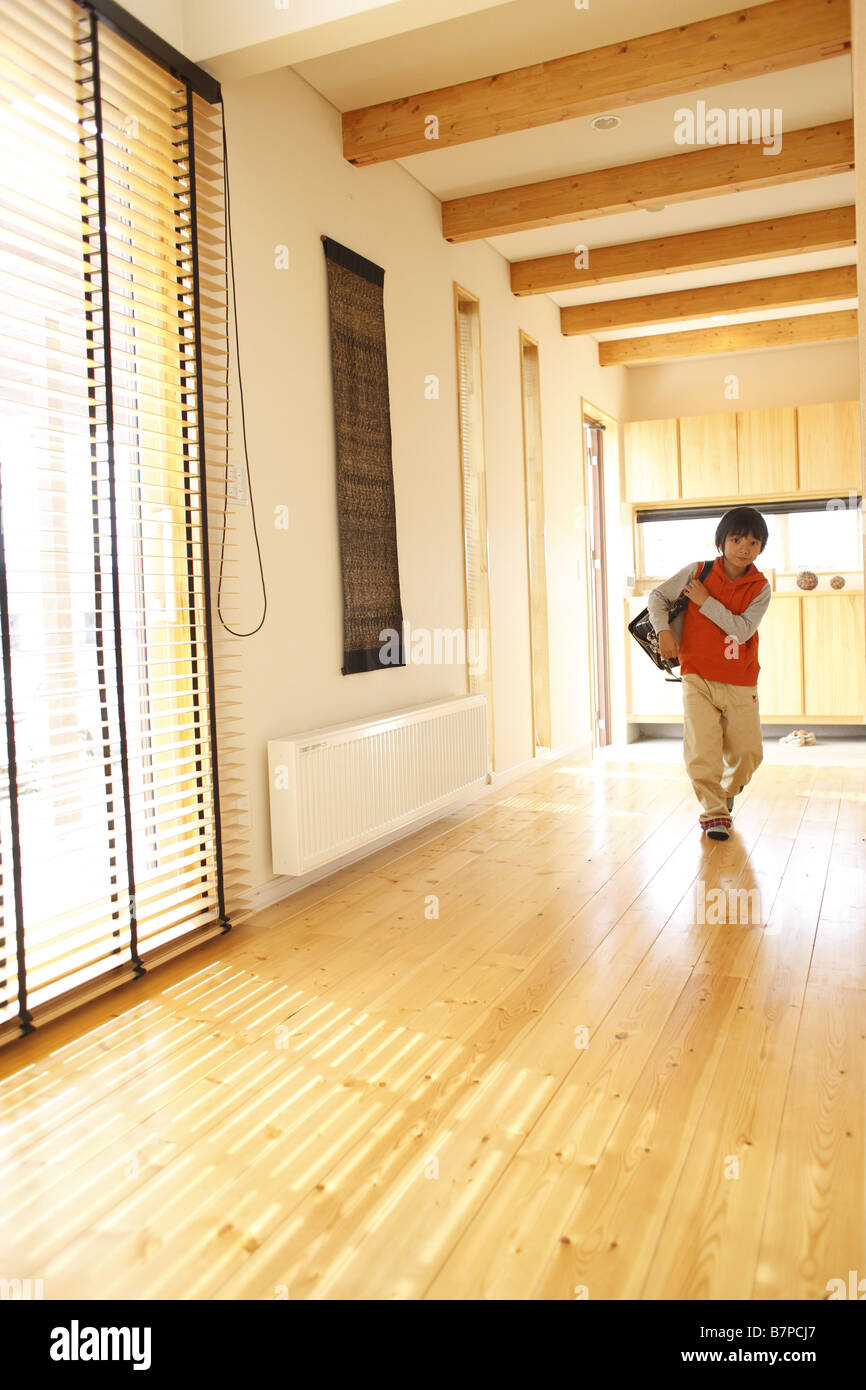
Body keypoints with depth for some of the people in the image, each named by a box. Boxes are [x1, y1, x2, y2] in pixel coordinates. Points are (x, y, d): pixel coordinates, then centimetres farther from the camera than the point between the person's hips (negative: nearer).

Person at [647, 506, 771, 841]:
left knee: (748, 753, 6)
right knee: (701, 753, -11)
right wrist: (664, 630, -11)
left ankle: (726, 793, 37)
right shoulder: (697, 572, -3)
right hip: (698, 678, -1)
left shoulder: (760, 588, -1)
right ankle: (714, 811, 7)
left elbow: (743, 630, -14)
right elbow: (657, 596, 4)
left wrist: (706, 602, -16)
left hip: (740, 684, 2)